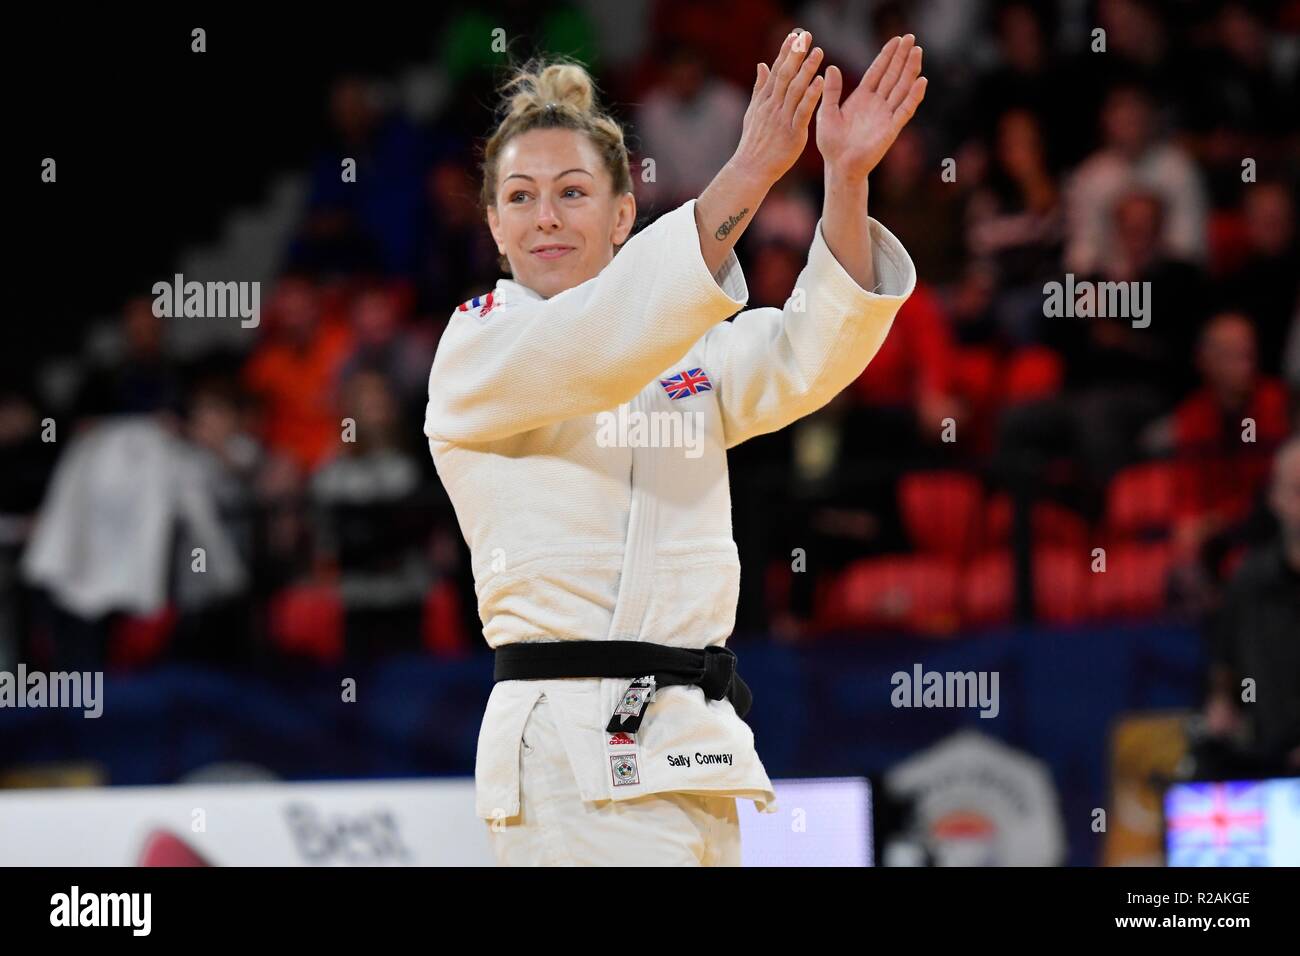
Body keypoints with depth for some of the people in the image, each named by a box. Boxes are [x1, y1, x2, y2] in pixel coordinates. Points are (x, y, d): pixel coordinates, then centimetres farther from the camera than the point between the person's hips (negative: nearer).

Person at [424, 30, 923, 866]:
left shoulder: (691, 358, 17)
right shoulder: (475, 352, 2)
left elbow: (806, 357, -1)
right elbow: (595, 346, -17)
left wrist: (848, 179, -17)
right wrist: (749, 174, -25)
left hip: (693, 745, 6)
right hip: (577, 757, -6)